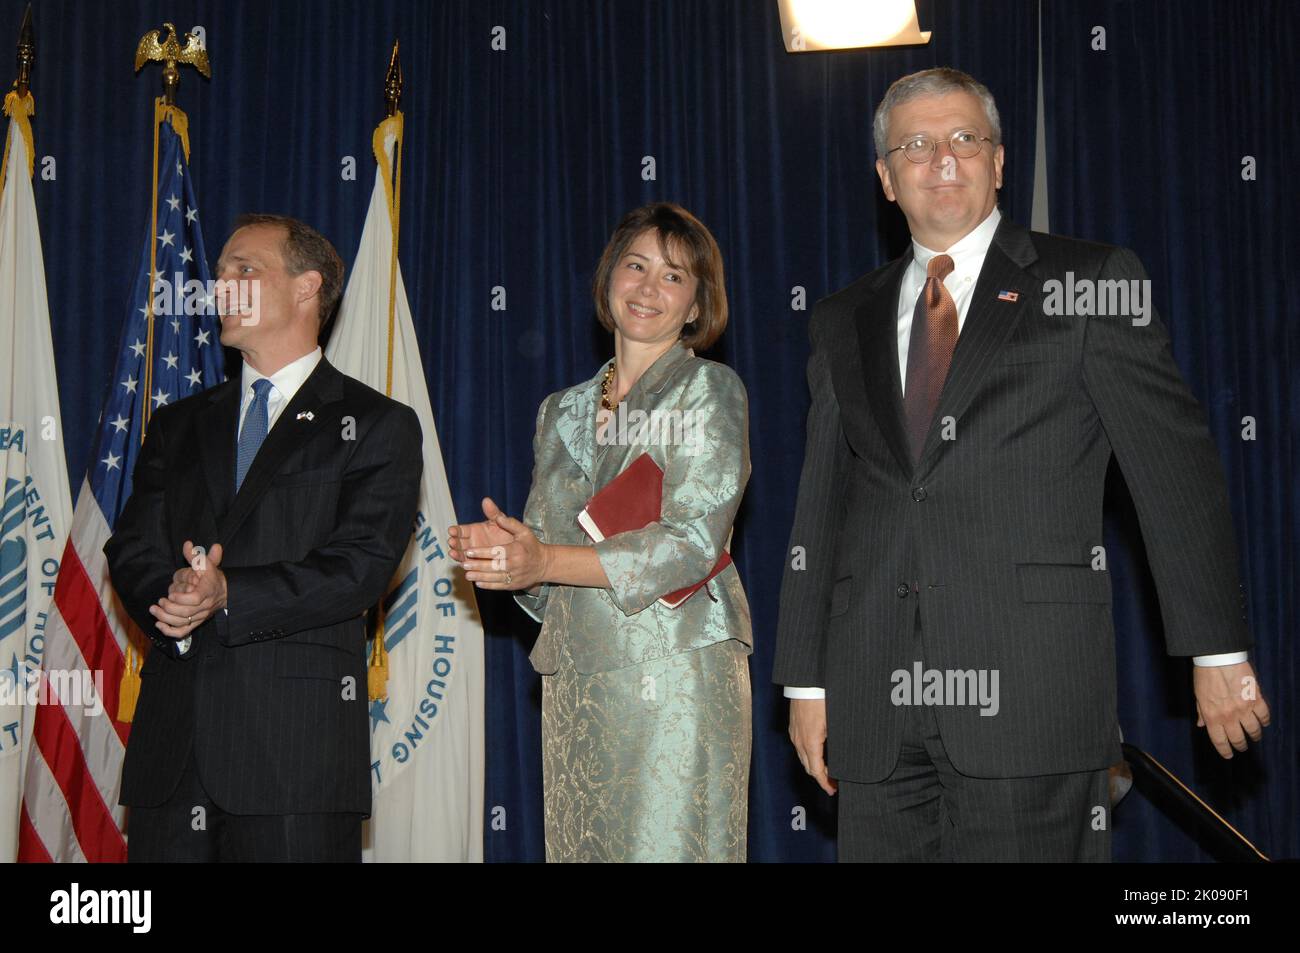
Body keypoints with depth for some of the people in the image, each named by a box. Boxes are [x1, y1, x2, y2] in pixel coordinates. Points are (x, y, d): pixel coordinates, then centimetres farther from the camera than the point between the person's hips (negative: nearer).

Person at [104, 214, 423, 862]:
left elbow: (361, 565, -8)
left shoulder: (376, 426, 4)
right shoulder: (178, 426, 20)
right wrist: (173, 598, -12)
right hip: (171, 738, 4)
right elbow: (131, 551, 10)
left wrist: (228, 595, -18)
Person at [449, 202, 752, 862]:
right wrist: (498, 551, -8)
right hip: (575, 680, 5)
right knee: (580, 847, 4)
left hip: (676, 676, -5)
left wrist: (545, 562, -18)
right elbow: (542, 547, 16)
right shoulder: (563, 411, 16)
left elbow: (692, 544, -11)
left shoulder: (710, 392, 0)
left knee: (666, 845, -7)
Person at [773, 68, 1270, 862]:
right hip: (876, 703, 4)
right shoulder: (845, 321, 17)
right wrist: (806, 679, 14)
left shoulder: (1089, 284, 5)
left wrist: (1219, 654, -2)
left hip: (1030, 686, -3)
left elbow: (1176, 468, 2)